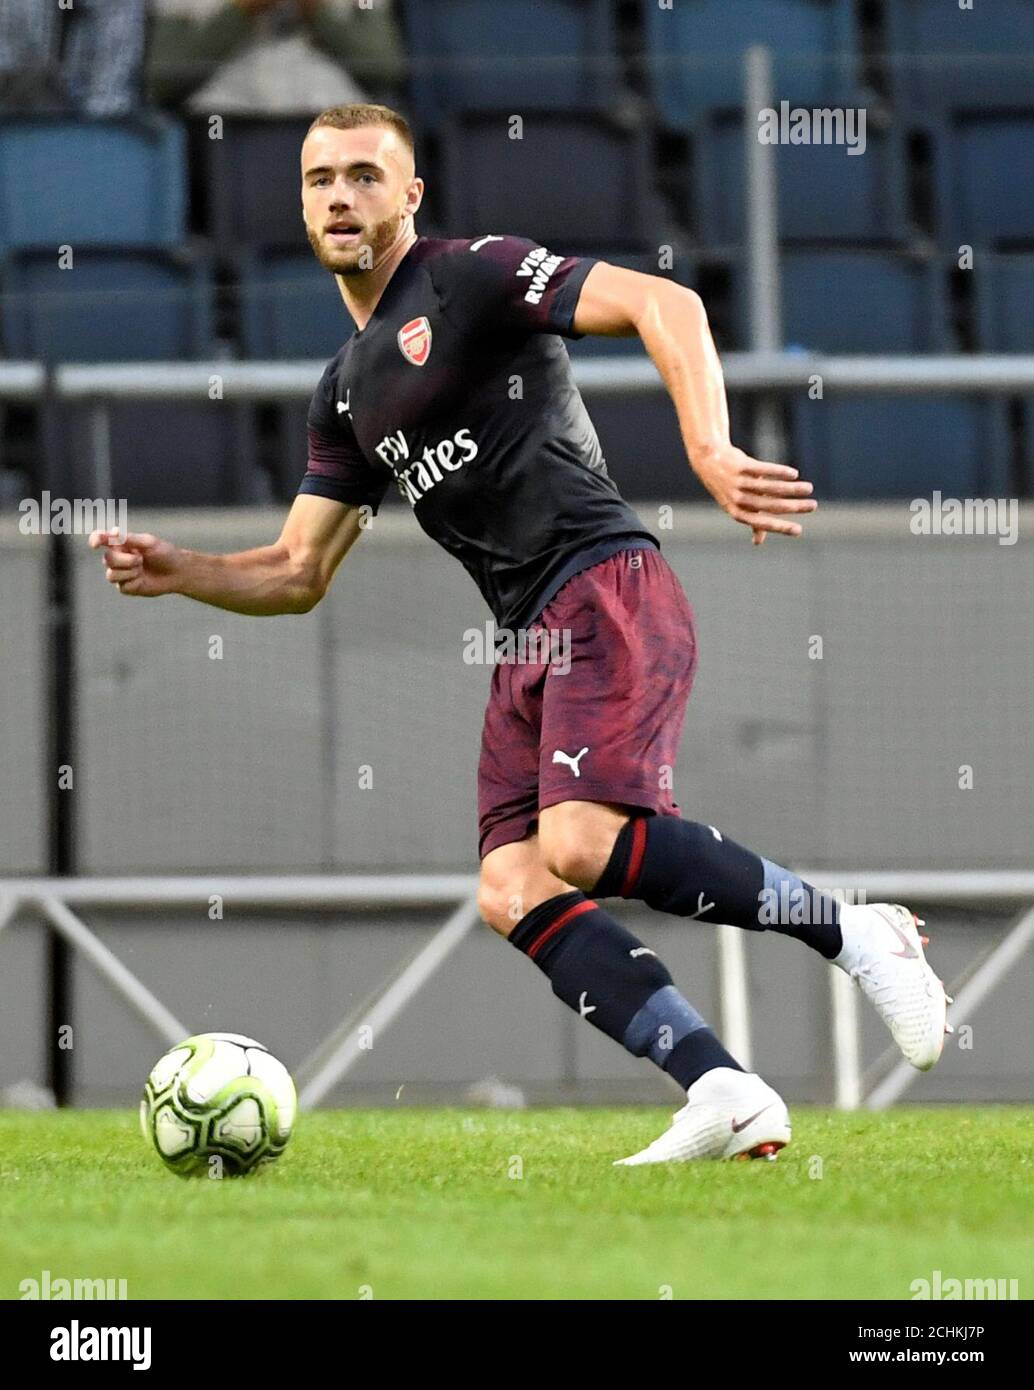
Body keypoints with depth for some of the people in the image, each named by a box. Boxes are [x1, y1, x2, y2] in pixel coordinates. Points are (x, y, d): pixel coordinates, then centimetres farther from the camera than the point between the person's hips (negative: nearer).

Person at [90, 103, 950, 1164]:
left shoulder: (472, 277, -2)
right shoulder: (347, 390, 23)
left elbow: (663, 306, -14)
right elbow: (297, 576, 27)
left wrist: (709, 451, -29)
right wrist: (175, 572, 9)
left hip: (606, 596, -8)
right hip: (528, 641, 8)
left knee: (583, 843, -27)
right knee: (513, 891, -10)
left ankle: (852, 934, -10)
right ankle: (725, 1095, -14)